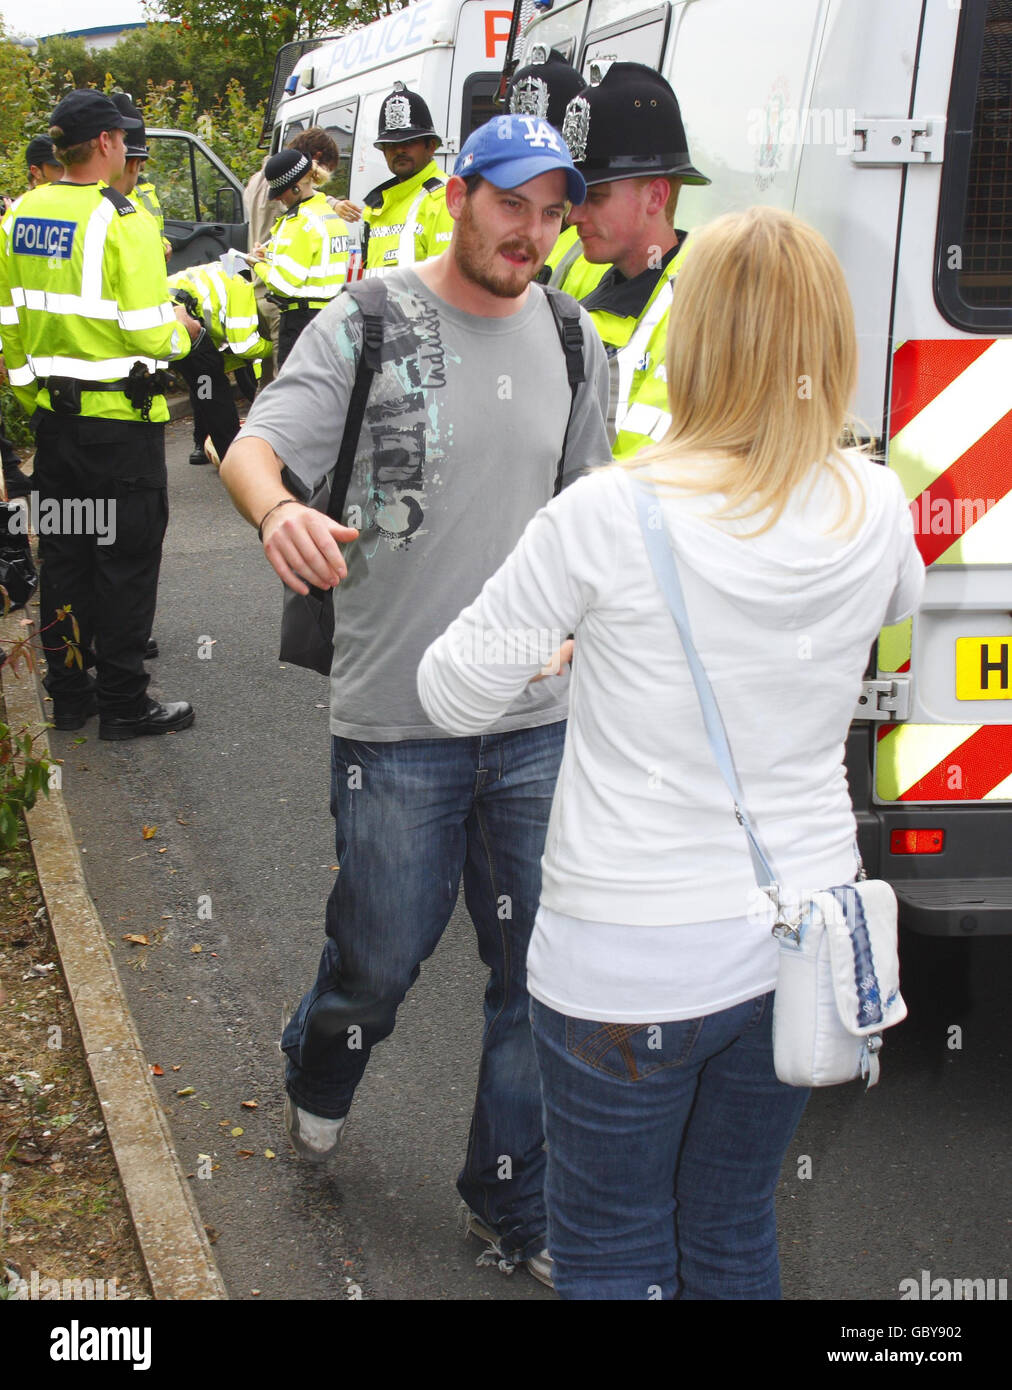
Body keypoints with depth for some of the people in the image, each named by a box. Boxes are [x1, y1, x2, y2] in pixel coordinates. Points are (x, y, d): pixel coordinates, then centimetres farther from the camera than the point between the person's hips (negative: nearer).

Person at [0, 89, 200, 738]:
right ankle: (123, 702, 9)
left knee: (64, 552, 15)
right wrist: (182, 331, 2)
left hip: (54, 414, 7)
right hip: (121, 417, -7)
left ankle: (68, 693, 24)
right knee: (126, 558, 3)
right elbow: (148, 332, -19)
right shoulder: (122, 219, -16)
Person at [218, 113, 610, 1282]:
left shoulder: (572, 343, 8)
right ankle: (319, 1078, 45)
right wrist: (280, 511, -35)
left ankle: (516, 1207, 26)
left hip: (538, 720, 4)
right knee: (381, 954, 9)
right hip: (395, 721, -4)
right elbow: (250, 449, -13)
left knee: (542, 968, 8)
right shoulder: (367, 328, -5)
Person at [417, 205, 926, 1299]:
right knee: (732, 1234, 25)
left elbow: (454, 699, -9)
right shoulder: (875, 509, -7)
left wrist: (558, 641, 11)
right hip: (801, 944, 5)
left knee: (611, 1258, 15)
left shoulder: (607, 516, -20)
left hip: (629, 965, -4)